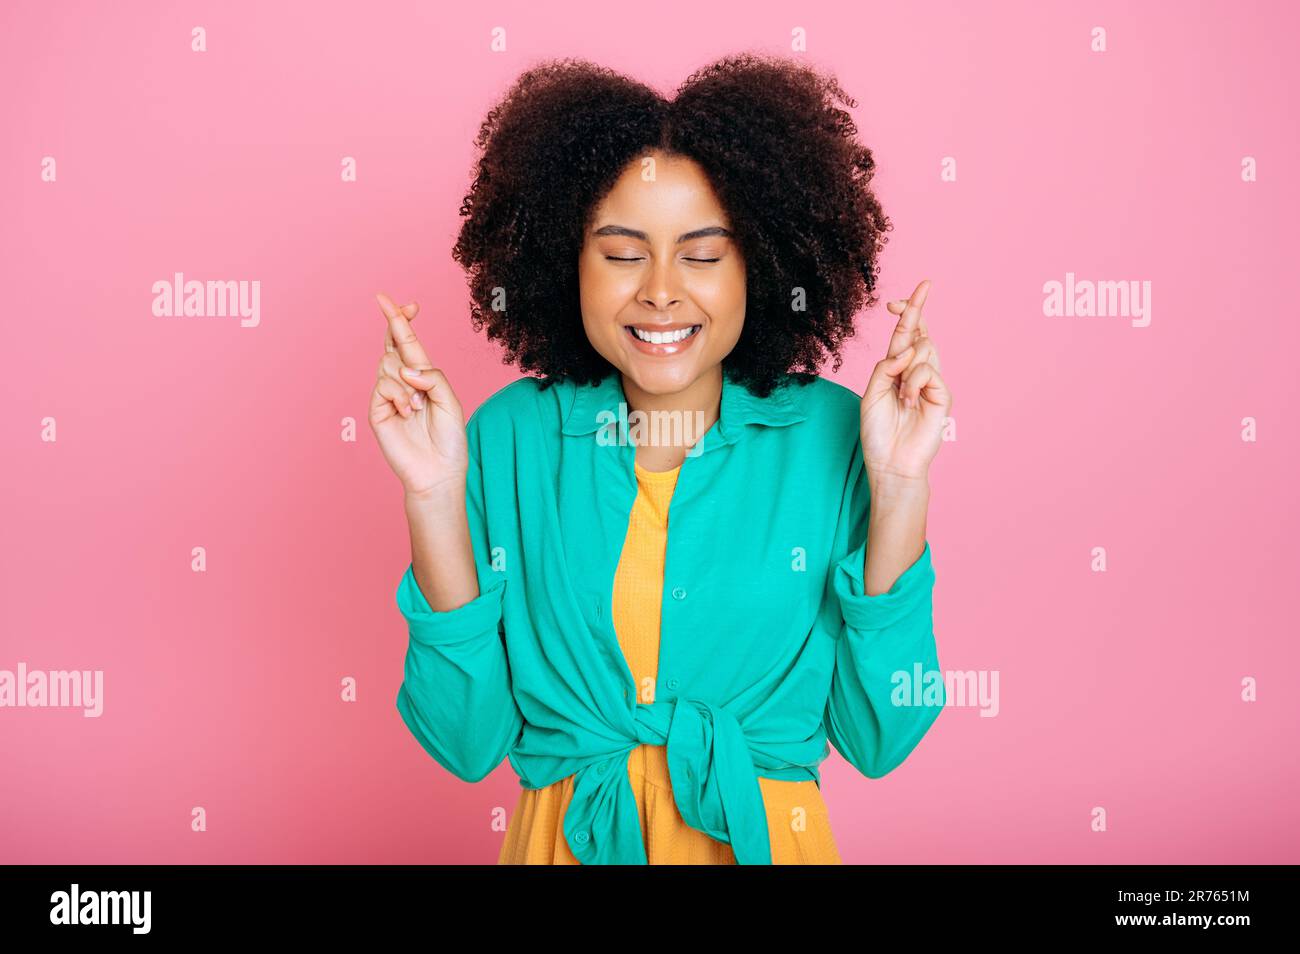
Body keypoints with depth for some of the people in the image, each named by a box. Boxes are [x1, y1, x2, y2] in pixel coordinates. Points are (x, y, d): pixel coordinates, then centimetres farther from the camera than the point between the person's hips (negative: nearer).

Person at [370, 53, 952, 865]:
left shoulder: (830, 433, -11)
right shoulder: (510, 435, -10)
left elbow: (878, 741, -11)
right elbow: (468, 743, -11)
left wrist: (900, 488, -20)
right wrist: (436, 498, -21)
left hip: (769, 836, 0)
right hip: (561, 836, 1)